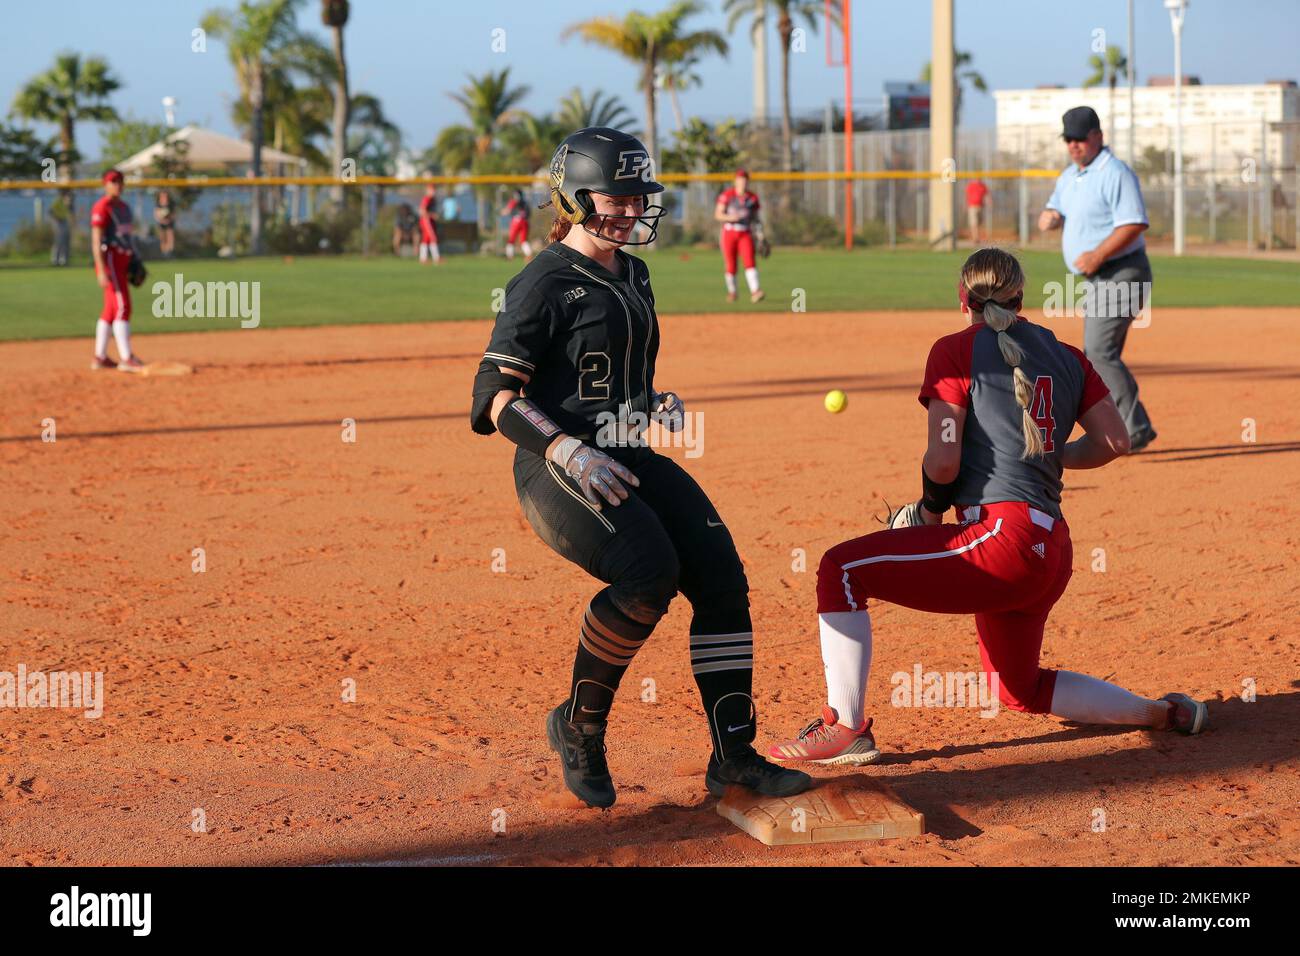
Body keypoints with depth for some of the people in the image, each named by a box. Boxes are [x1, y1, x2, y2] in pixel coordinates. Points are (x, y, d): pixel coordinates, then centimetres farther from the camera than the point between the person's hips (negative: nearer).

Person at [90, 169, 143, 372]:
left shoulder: (124, 207, 18)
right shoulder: (102, 207, -10)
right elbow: (96, 241, -15)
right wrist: (102, 271, -22)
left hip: (123, 260, 9)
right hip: (109, 258, -9)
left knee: (111, 309, 12)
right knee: (122, 307, -15)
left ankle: (100, 357, 18)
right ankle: (126, 358, -19)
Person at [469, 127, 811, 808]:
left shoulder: (631, 275, 17)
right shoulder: (545, 284, -8)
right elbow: (496, 396, -14)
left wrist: (656, 402, 7)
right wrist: (567, 451, -26)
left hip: (632, 463, 8)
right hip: (558, 472, -8)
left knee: (721, 578, -9)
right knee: (648, 575, -30)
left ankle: (734, 757, -3)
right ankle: (579, 728, -9)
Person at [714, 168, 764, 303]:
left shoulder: (752, 198, 5)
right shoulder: (727, 195, -3)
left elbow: (755, 218, 12)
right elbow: (717, 215, -4)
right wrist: (730, 217, -22)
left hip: (746, 234, 1)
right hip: (729, 233, -1)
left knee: (750, 262, -16)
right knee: (730, 265, 5)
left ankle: (754, 292, -27)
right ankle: (731, 291, 25)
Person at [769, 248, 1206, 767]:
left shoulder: (956, 350, -2)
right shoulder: (1067, 356, 17)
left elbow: (943, 460, -9)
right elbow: (1115, 440, 11)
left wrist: (930, 508, 10)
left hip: (1003, 535, -8)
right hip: (1053, 551, 8)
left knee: (841, 569, -5)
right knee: (1017, 689, 29)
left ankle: (845, 728, -9)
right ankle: (1161, 712, 28)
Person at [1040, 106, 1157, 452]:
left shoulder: (1116, 174, -14)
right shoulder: (1069, 176, 15)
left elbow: (1134, 224, -22)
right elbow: (1053, 211, 25)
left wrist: (1098, 255, -29)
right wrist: (1048, 217, 0)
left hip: (1122, 274, -10)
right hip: (1097, 280, 10)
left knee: (1099, 351, -19)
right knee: (1099, 357, 10)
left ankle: (1135, 430, -18)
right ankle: (1134, 430, 16)